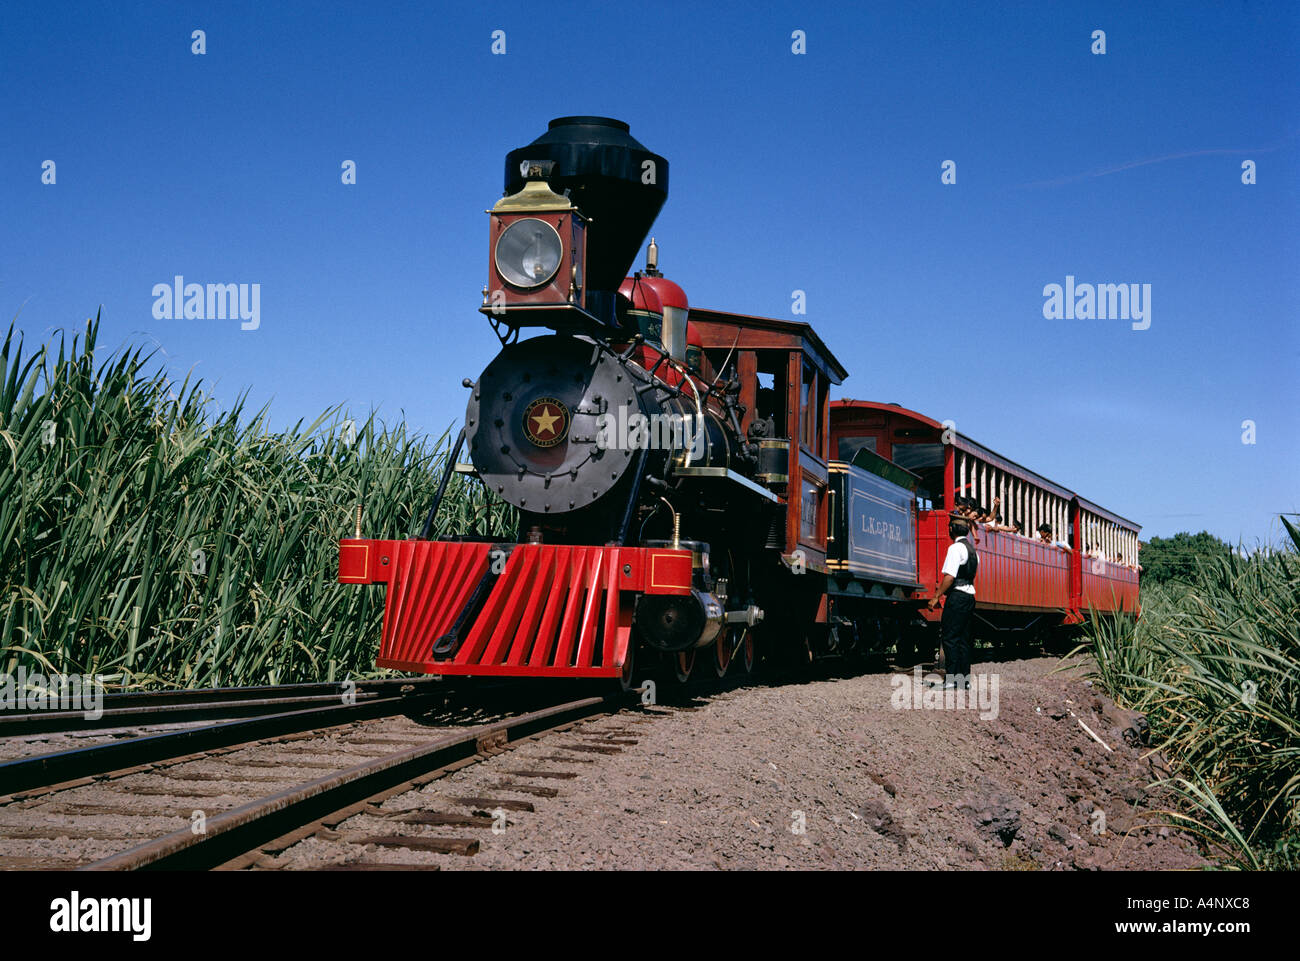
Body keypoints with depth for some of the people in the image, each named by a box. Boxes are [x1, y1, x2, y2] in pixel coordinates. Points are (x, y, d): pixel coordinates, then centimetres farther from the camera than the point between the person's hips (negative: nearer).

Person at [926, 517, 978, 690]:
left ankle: (951, 680, -13)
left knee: (949, 638, -9)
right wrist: (943, 590, 26)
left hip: (957, 596, -9)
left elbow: (950, 576, -18)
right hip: (970, 596, 9)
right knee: (963, 638, 11)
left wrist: (936, 596, -16)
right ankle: (965, 678, 11)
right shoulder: (972, 549, 18)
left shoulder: (956, 548, -11)